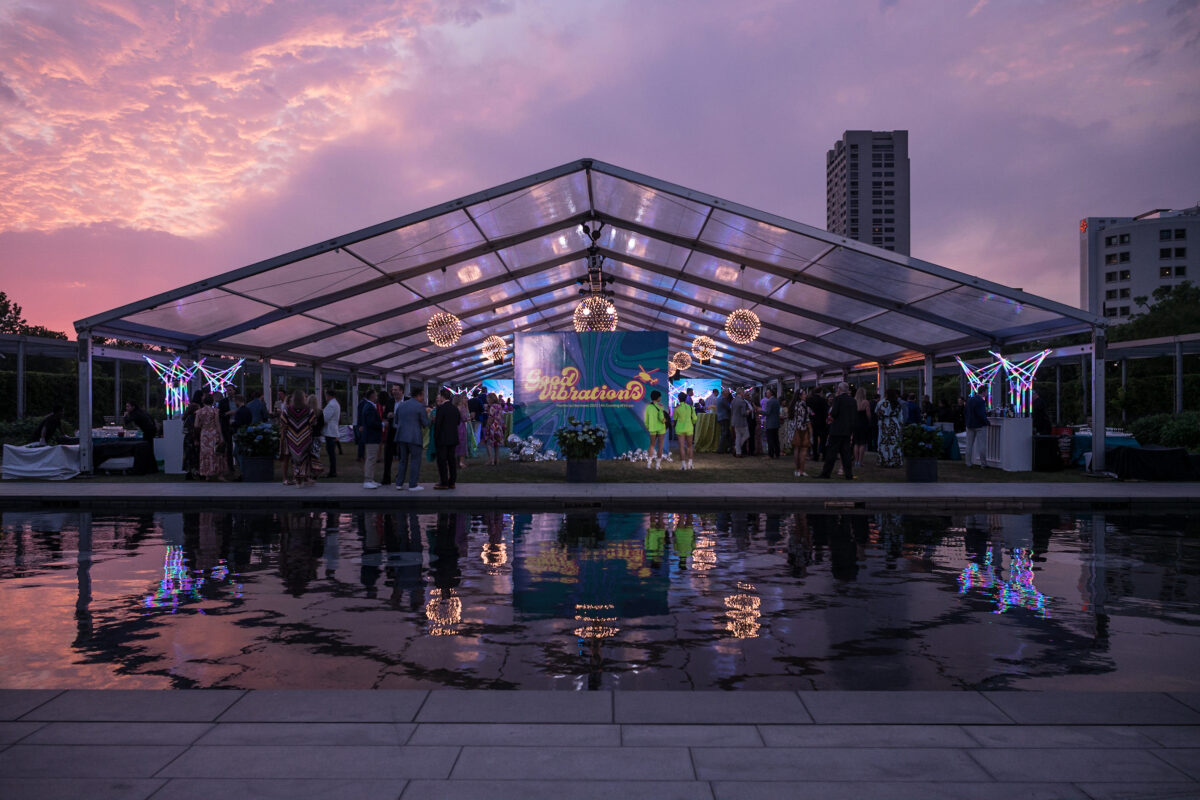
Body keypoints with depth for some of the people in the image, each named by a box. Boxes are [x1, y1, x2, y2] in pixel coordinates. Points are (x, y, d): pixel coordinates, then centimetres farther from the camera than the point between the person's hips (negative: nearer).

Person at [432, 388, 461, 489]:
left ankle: (444, 483, 0)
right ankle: (452, 482, 13)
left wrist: (436, 438, -5)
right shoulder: (455, 409, 8)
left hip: (442, 439, -7)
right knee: (452, 460, 9)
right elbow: (458, 422, 13)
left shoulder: (441, 409, -13)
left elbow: (438, 424, -14)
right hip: (453, 438, 7)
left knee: (442, 461, -1)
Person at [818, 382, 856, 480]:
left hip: (837, 429, -6)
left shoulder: (838, 398, -11)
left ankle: (826, 473, 0)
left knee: (832, 451, -2)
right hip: (848, 430, 6)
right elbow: (856, 416, 9)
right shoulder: (852, 400, 8)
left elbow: (833, 413, -16)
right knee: (846, 452, 9)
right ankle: (849, 474, 8)